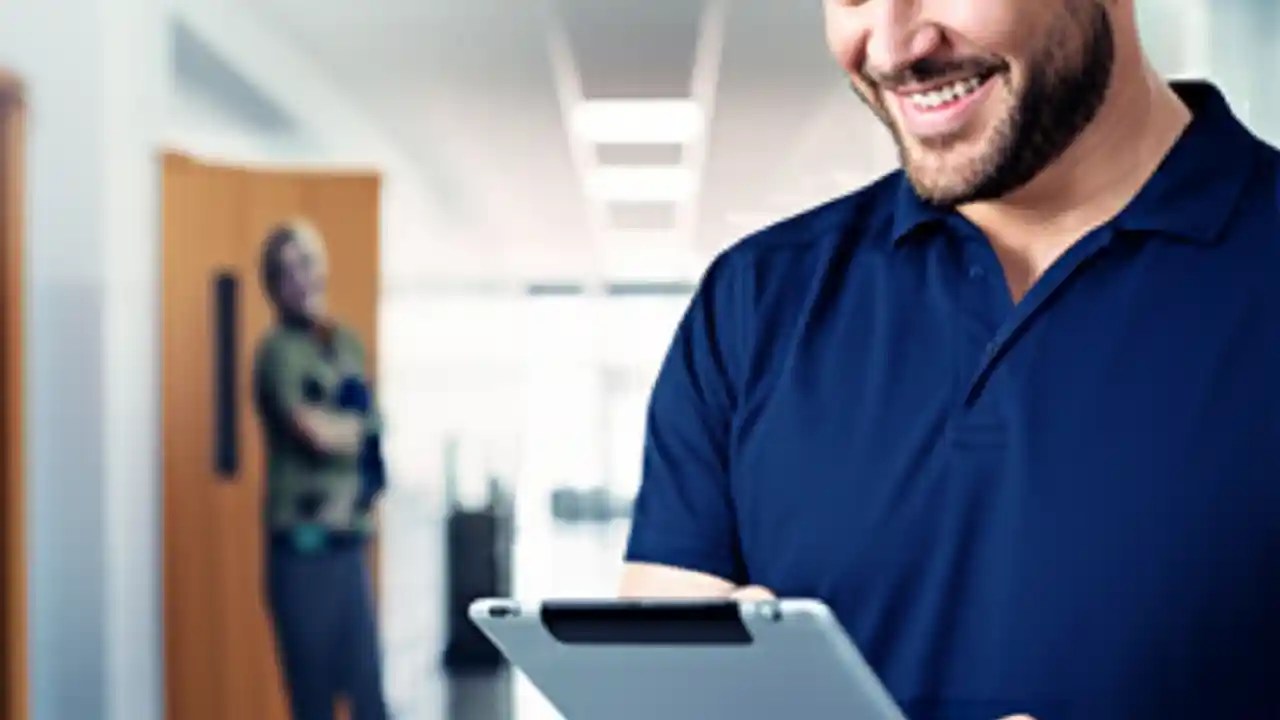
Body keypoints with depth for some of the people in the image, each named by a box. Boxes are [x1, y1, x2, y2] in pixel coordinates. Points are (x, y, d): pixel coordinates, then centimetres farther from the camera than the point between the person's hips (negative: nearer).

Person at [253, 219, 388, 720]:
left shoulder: (349, 345, 14)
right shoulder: (279, 351, -8)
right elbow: (317, 432, -20)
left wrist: (358, 489, -5)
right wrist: (357, 425, -1)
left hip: (349, 541, 6)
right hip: (302, 546, -6)